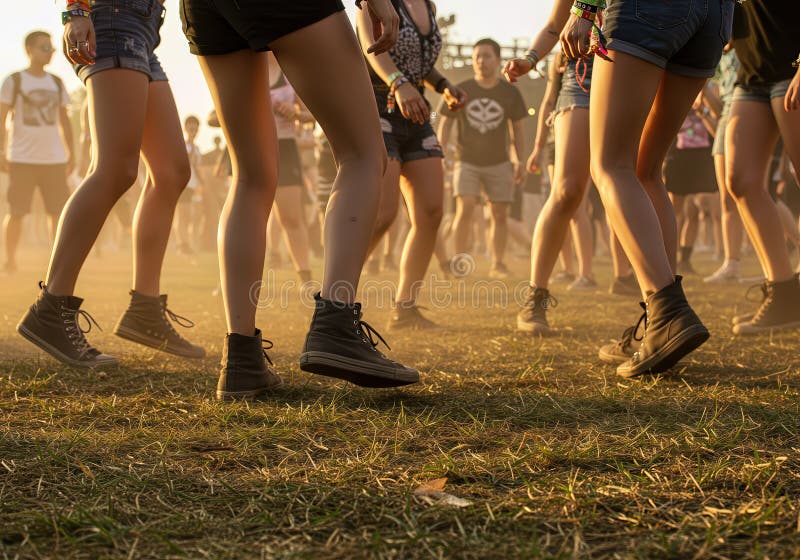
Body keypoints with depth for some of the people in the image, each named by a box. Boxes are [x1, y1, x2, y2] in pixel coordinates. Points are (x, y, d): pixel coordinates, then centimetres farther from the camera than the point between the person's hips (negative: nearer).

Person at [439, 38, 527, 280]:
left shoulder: (511, 93, -1)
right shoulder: (459, 91, -3)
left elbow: (517, 129, 6)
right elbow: (445, 124, 1)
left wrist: (519, 161, -1)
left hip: (499, 164, 1)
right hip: (467, 162, -1)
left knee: (499, 214, -1)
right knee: (465, 209, -16)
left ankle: (498, 264, 10)